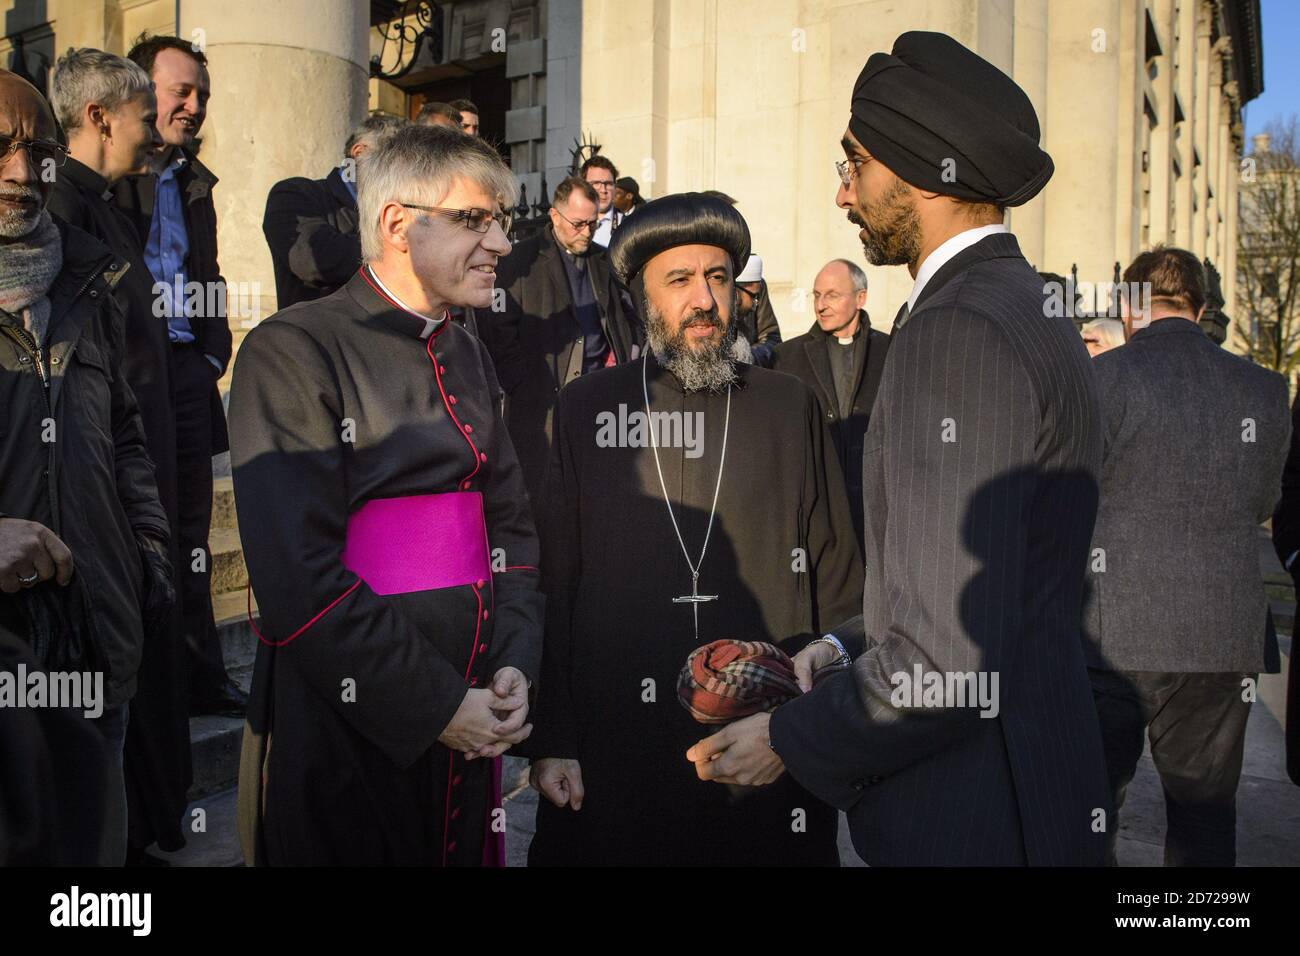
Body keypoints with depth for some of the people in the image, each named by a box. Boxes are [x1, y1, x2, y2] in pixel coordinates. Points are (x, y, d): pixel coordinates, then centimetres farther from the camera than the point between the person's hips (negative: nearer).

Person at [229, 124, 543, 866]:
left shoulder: (468, 358, 11)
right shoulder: (294, 353, -13)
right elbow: (301, 575, -19)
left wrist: (516, 666, -2)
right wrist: (436, 706, -16)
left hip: (472, 715, 7)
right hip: (343, 728, -6)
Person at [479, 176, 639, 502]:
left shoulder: (602, 260, 15)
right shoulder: (524, 260, -1)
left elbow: (624, 312, 28)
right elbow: (496, 325, -5)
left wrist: (629, 351, 11)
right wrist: (521, 382, -8)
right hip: (543, 390, -4)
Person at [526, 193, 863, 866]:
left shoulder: (791, 407, 4)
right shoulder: (585, 408, 2)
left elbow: (836, 575, 6)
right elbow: (553, 582, 1)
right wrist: (551, 741, -3)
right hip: (614, 754, 0)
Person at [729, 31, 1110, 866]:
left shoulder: (956, 332, -23)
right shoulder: (1030, 312, 8)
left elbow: (949, 663, -27)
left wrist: (789, 740, -13)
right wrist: (845, 647, 10)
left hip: (976, 817, -9)